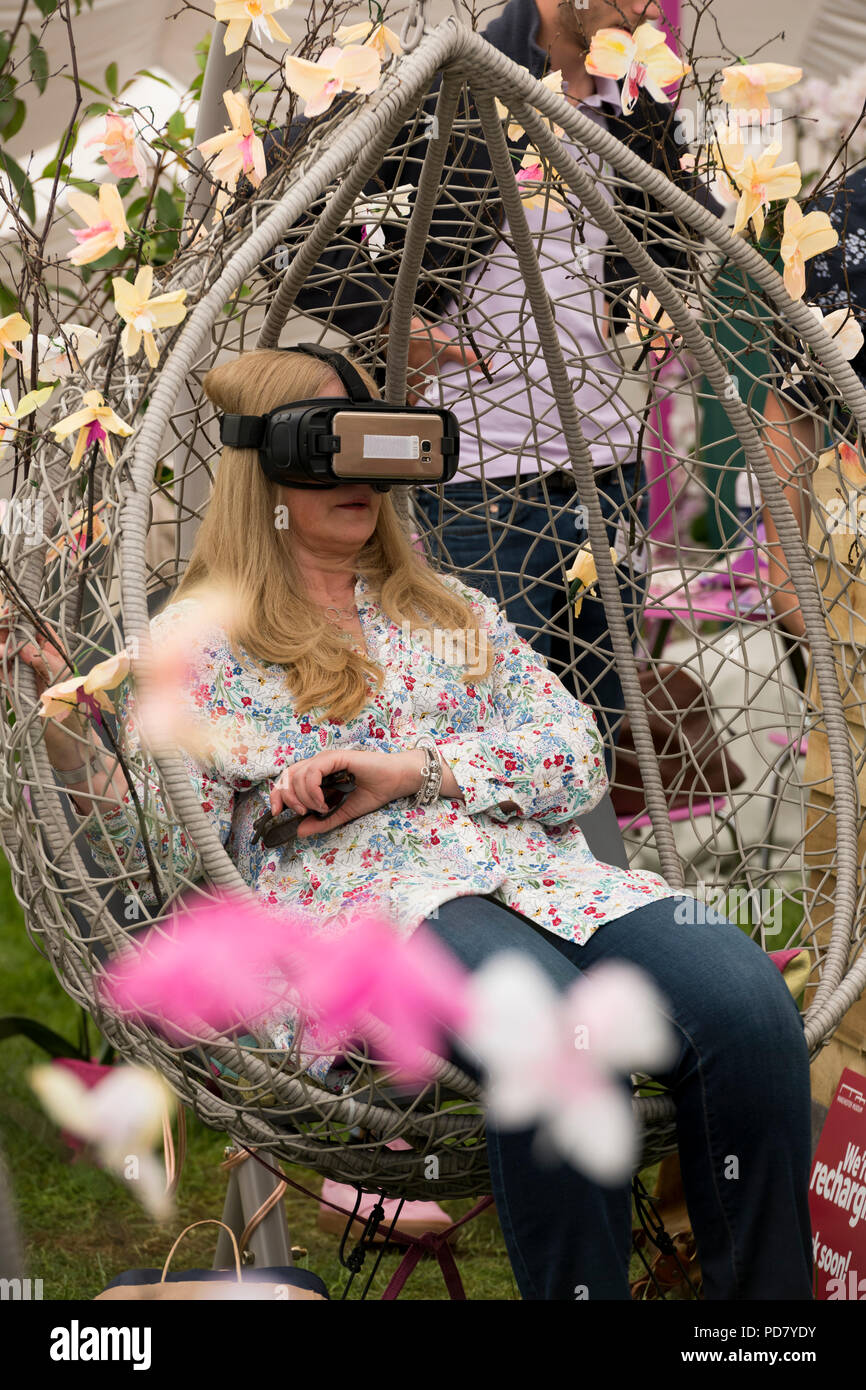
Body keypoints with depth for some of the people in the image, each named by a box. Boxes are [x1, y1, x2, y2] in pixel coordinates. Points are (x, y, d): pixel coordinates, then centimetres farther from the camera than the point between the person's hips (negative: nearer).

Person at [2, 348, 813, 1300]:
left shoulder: (450, 608, 26)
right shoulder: (198, 635, 14)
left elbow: (579, 755, 14)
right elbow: (163, 846, 3)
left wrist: (413, 767, -2)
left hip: (539, 872, 4)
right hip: (359, 901, -4)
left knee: (745, 1001, -26)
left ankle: (763, 1303, -14)